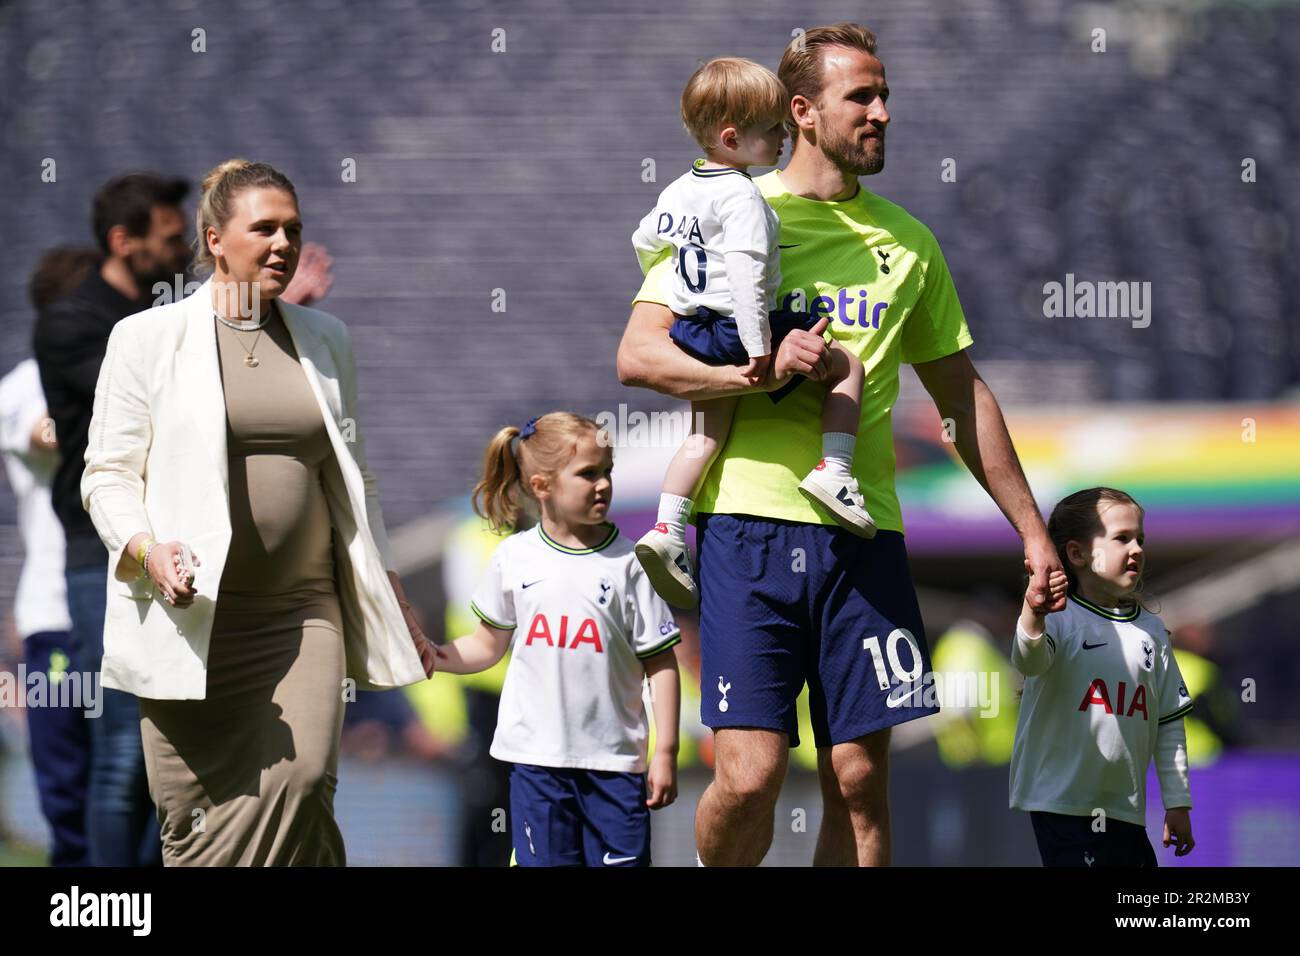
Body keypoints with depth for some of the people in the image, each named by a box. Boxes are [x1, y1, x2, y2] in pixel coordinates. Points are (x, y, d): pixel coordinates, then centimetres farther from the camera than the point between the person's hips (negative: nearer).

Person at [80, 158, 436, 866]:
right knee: (198, 816, -3)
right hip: (194, 616, -2)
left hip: (304, 614, 2)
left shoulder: (325, 339, 16)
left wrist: (397, 609, 22)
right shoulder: (148, 337, 4)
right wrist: (146, 549, -18)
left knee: (301, 783, -18)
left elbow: (353, 481, 23)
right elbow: (107, 474, 1)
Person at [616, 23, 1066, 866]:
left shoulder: (907, 243, 16)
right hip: (749, 520, -4)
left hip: (864, 532, 4)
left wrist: (1033, 531, 20)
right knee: (750, 776, -12)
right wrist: (758, 371, -19)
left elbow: (962, 395, 23)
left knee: (861, 780, -1)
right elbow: (638, 354, -4)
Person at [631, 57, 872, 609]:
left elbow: (644, 240, 25)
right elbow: (745, 272, -26)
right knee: (846, 366, 5)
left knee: (705, 434, 12)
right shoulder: (741, 196, -17)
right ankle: (833, 471, -6)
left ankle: (667, 532, 3)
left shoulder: (680, 190, 11)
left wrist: (668, 292, 42)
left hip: (693, 330, 8)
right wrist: (759, 346, -27)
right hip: (736, 329, -8)